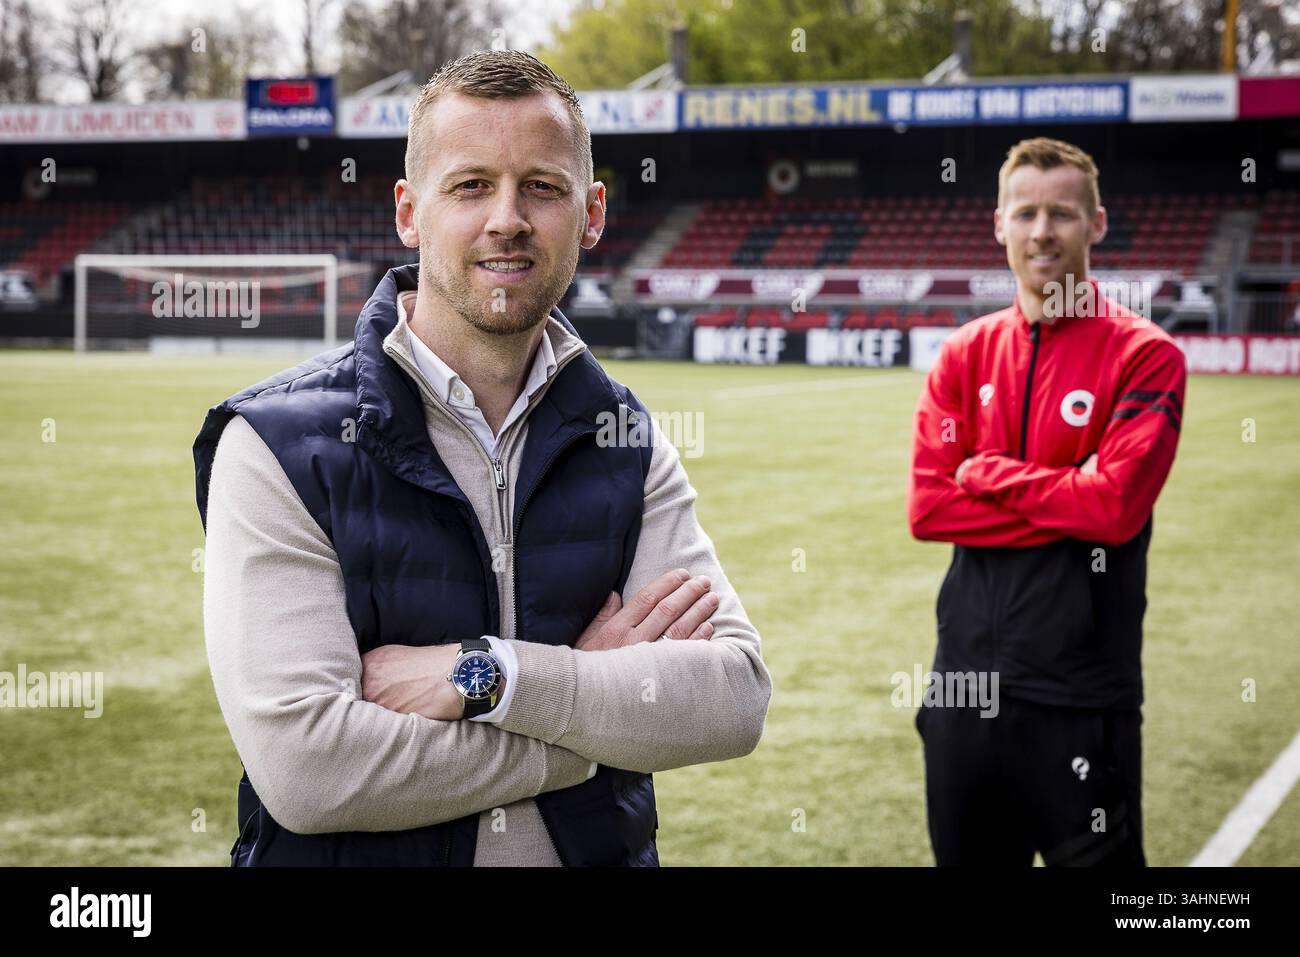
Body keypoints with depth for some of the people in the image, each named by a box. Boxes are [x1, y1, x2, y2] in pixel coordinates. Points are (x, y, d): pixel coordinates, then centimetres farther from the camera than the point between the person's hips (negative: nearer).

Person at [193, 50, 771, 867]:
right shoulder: (279, 445, -15)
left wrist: (484, 674, -25)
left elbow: (736, 700, -14)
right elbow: (302, 768, -25)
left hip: (599, 851, 3)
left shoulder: (627, 442, -3)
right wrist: (597, 700, -19)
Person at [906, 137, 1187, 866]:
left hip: (1082, 692, -4)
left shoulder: (1145, 356, -6)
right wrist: (1066, 503, -12)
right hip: (968, 680, 5)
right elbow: (927, 508, -3)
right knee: (966, 856, 16)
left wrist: (991, 473, -8)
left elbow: (1117, 506, -19)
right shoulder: (965, 354, 7)